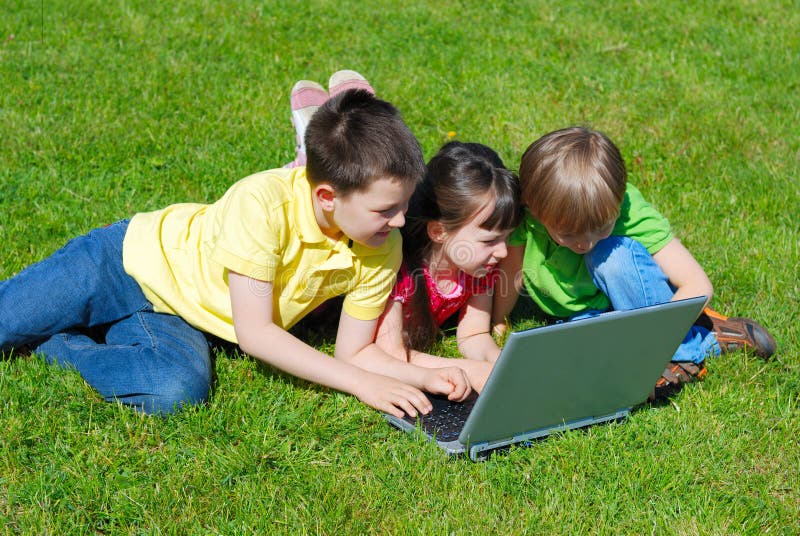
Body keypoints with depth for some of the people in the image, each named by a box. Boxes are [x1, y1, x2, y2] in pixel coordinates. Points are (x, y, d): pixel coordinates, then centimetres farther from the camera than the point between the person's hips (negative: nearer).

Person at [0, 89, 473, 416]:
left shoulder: (383, 251, -16)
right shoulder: (264, 202, -34)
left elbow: (355, 351, -6)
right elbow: (254, 331, -32)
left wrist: (424, 377, -25)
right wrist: (362, 383, -33)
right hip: (132, 263, -4)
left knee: (179, 391, -26)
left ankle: (51, 343, -4)